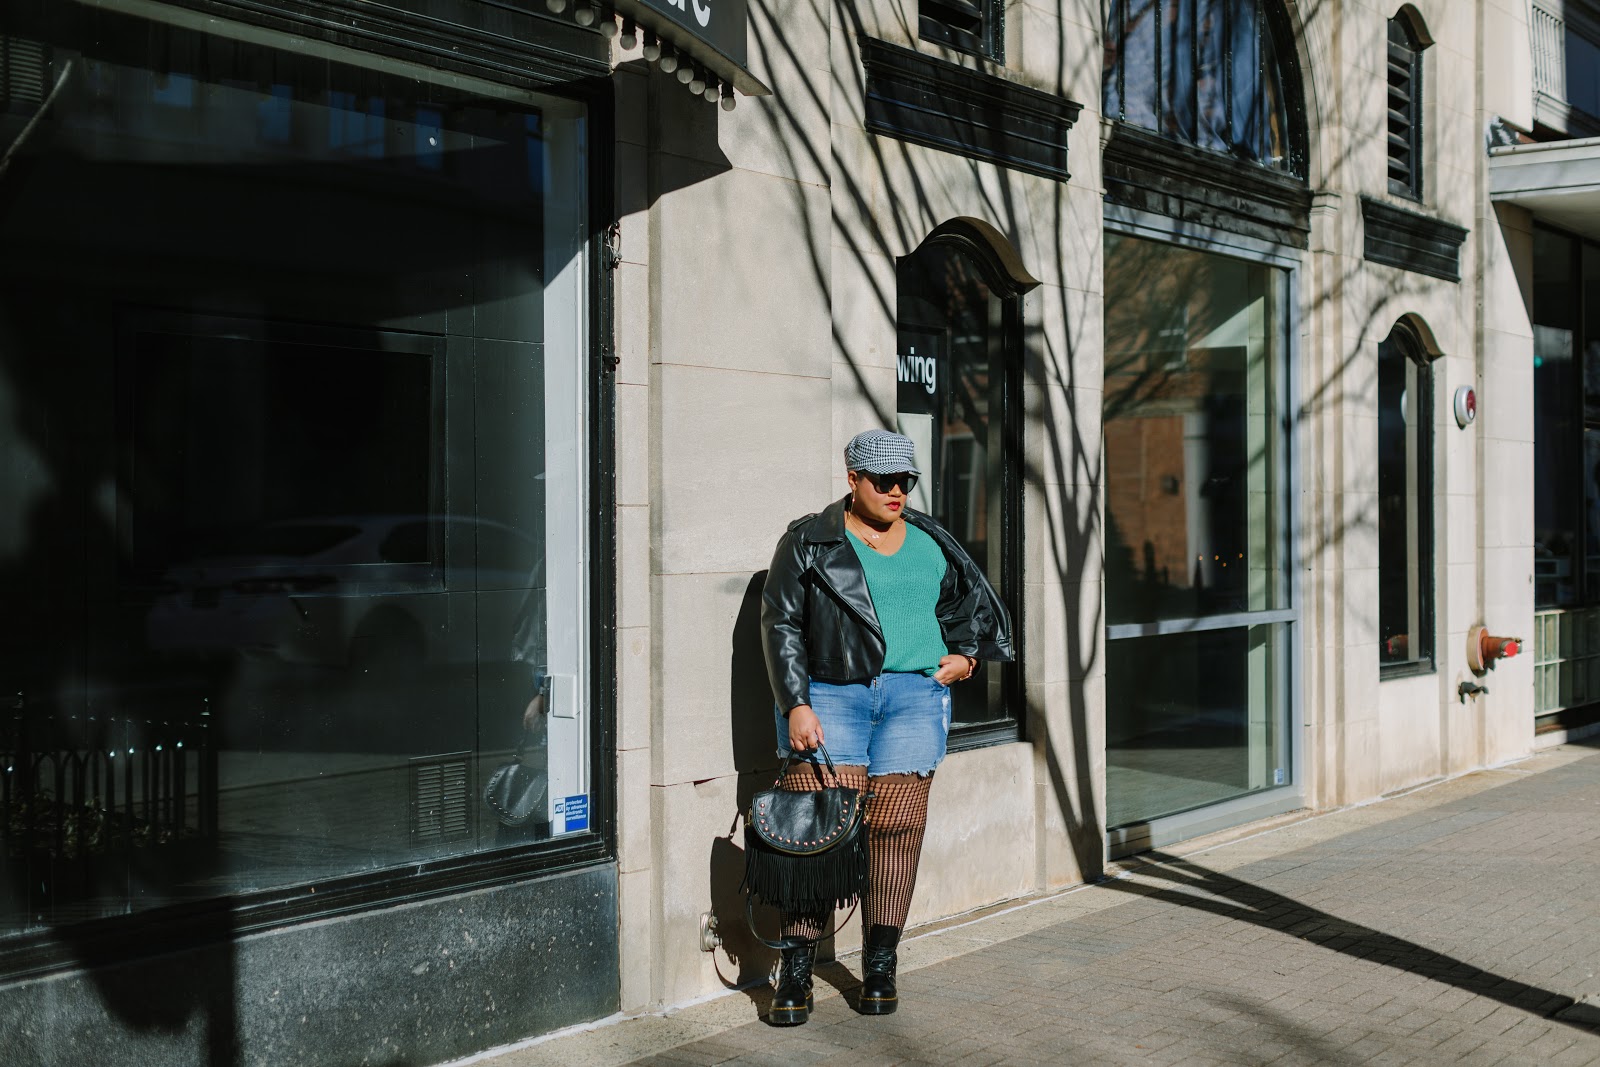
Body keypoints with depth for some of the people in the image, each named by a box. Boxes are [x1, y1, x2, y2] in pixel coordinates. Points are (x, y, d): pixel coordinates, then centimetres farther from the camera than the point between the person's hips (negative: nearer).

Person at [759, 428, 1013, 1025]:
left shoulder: (930, 544, 15)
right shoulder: (809, 542, 4)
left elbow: (971, 602, 30)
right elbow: (781, 626, 0)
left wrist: (967, 654, 13)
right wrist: (796, 705, -9)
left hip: (914, 692, 3)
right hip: (829, 694, -2)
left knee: (895, 825, -3)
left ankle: (880, 967, 8)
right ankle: (795, 973, -4)